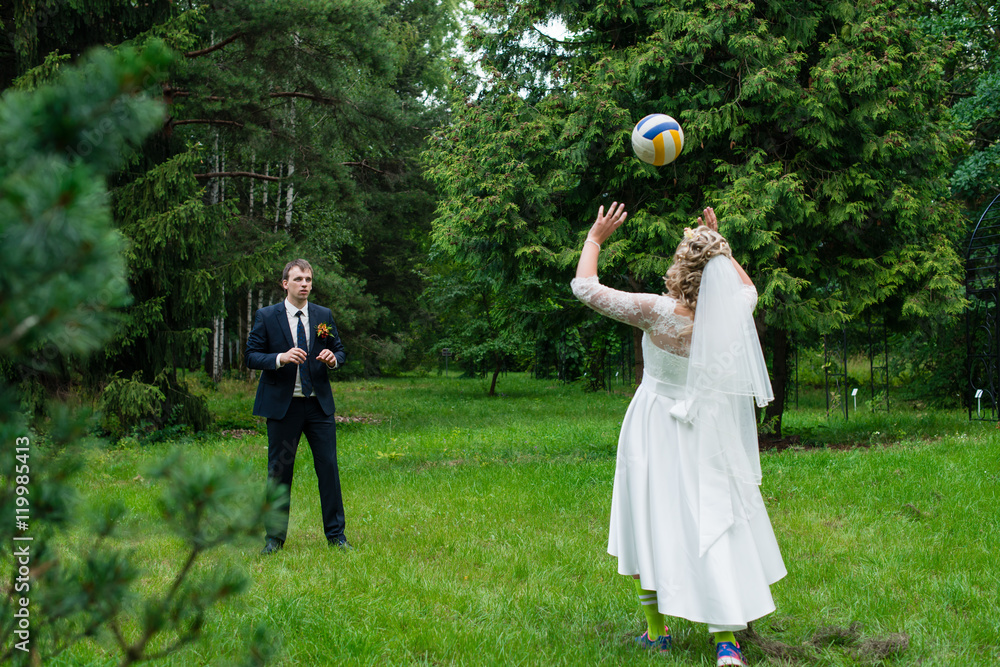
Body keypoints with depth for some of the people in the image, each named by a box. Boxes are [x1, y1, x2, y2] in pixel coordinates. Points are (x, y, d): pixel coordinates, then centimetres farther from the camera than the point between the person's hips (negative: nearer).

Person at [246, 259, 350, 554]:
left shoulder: (324, 316, 8)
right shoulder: (266, 316, 0)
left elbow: (340, 352, 14)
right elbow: (251, 356, -3)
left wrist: (333, 359, -10)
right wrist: (280, 358, -20)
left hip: (319, 404, 2)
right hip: (282, 405, -2)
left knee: (328, 467, 1)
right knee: (279, 471, 3)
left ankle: (336, 534, 11)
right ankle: (274, 537, 14)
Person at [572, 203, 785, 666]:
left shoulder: (657, 312, -22)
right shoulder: (731, 313, -10)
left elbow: (585, 287, -14)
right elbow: (747, 287, 17)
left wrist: (595, 238, 1)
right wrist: (719, 245, 22)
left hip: (656, 431, -3)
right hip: (706, 435, 3)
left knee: (651, 524, 11)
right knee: (711, 526, 4)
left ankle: (657, 629, 19)